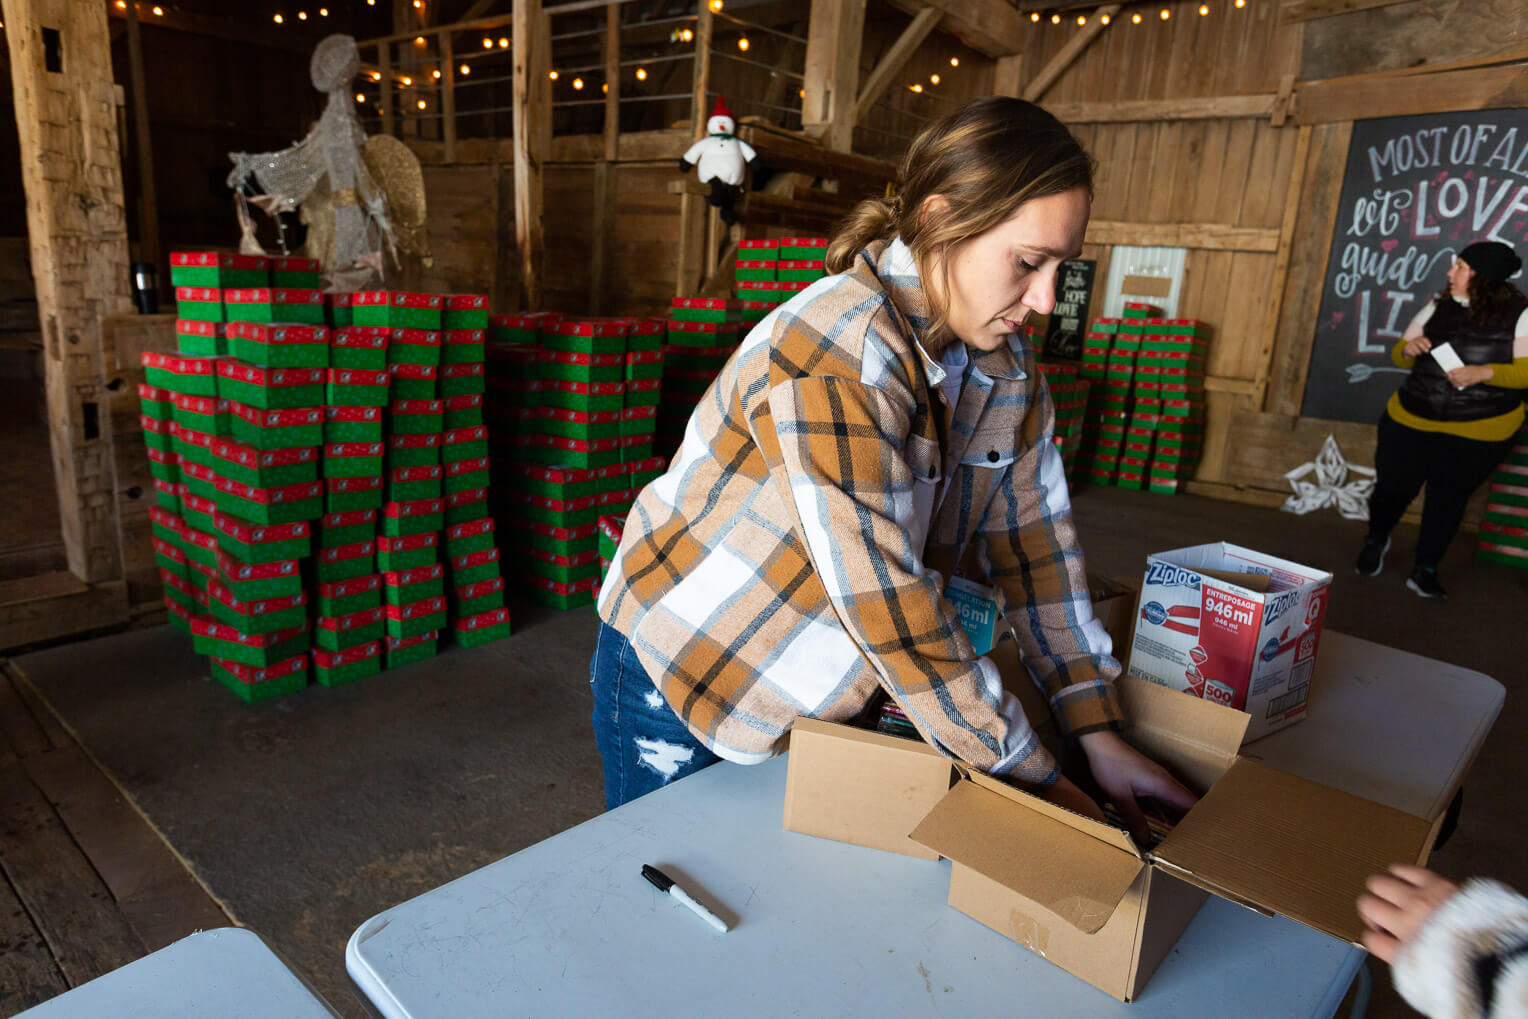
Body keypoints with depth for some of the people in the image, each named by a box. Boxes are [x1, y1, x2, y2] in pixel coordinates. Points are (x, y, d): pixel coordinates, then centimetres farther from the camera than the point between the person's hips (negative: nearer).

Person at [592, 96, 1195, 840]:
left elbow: (1034, 540, -1)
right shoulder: (835, 356, -30)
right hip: (675, 677, -6)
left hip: (821, 700, 7)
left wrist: (1100, 737, -5)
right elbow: (886, 603, -30)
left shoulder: (1005, 362, -4)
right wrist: (1032, 779, -20)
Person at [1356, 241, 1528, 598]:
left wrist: (1484, 372, -25)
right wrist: (1408, 349, -10)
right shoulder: (1439, 307, 6)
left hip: (1478, 432, -2)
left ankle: (1425, 571, 22)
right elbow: (1400, 356, 12)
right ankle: (1376, 541, 36)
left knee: (1448, 498, 7)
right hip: (1411, 420, 3)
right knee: (1393, 486, 5)